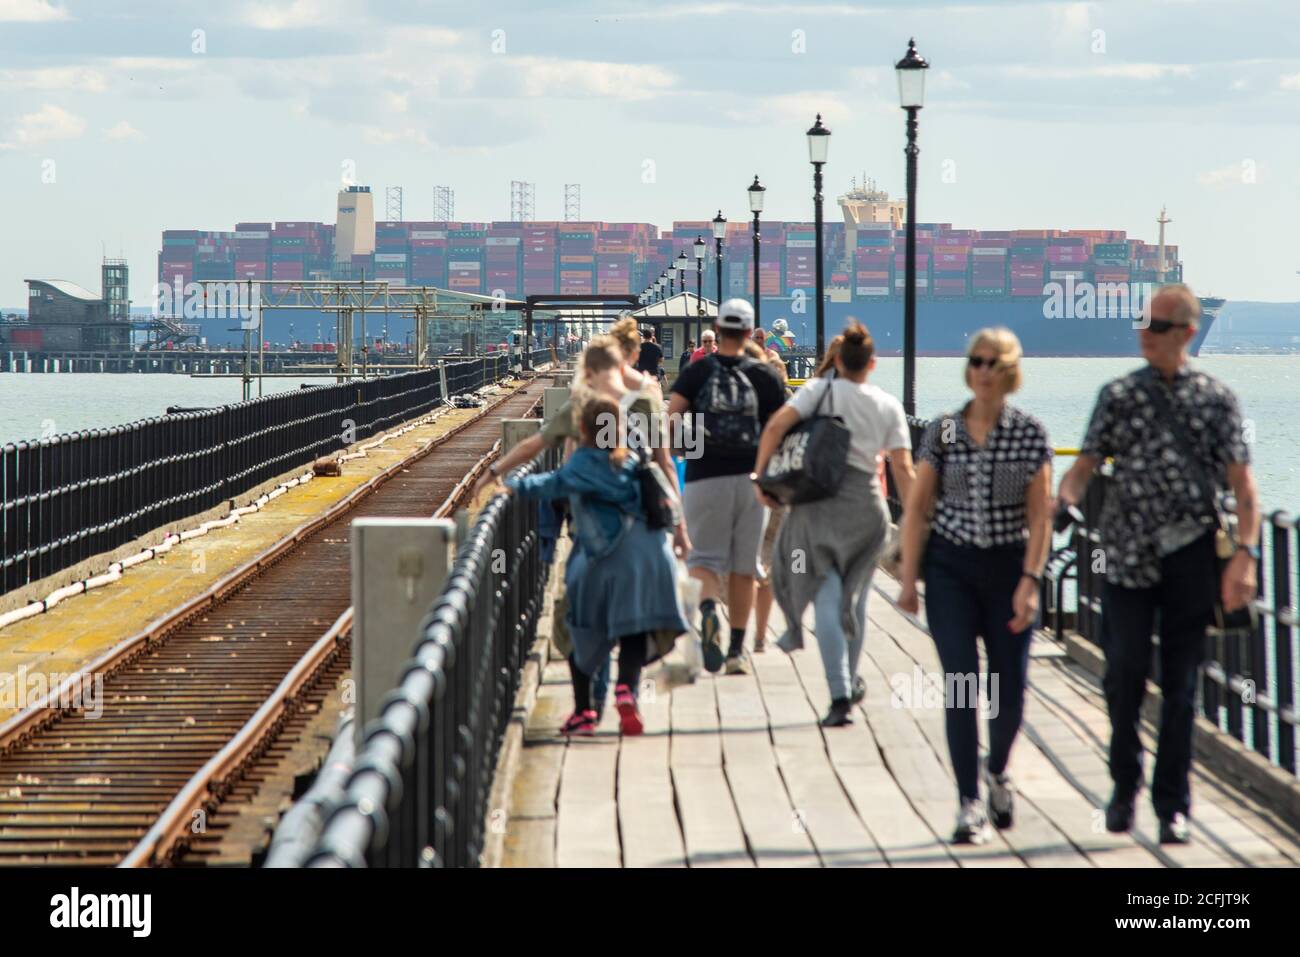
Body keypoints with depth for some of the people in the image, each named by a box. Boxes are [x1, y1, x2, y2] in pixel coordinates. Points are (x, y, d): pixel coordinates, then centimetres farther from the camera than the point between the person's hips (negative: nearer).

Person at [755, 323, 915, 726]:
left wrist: (760, 476, -5)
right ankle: (850, 682, 29)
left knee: (827, 599, -1)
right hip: (866, 501, 2)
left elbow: (776, 426, -13)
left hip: (818, 499, -2)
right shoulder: (888, 405, 4)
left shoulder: (819, 390, 0)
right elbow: (902, 468, -1)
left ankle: (840, 694, -11)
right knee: (855, 595, 18)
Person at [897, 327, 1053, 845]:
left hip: (1010, 566, 0)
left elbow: (1040, 514, -4)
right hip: (951, 568, 0)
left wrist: (1030, 580, -12)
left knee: (1010, 690, 6)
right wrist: (909, 578, -2)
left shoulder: (1031, 434, -1)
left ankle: (996, 769, 35)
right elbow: (917, 507, 3)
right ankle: (969, 803, -4)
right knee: (961, 684, -8)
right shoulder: (942, 432, 1)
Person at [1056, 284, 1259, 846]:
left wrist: (1245, 553, -13)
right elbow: (1084, 467, 6)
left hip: (1191, 555, 0)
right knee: (1124, 673, -5)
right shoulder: (1119, 396, 7)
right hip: (1129, 555, 0)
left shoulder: (1216, 400, 4)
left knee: (1180, 684, 3)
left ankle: (1173, 806, 11)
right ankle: (1125, 785, 16)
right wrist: (1058, 503, -16)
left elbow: (1243, 486, 0)